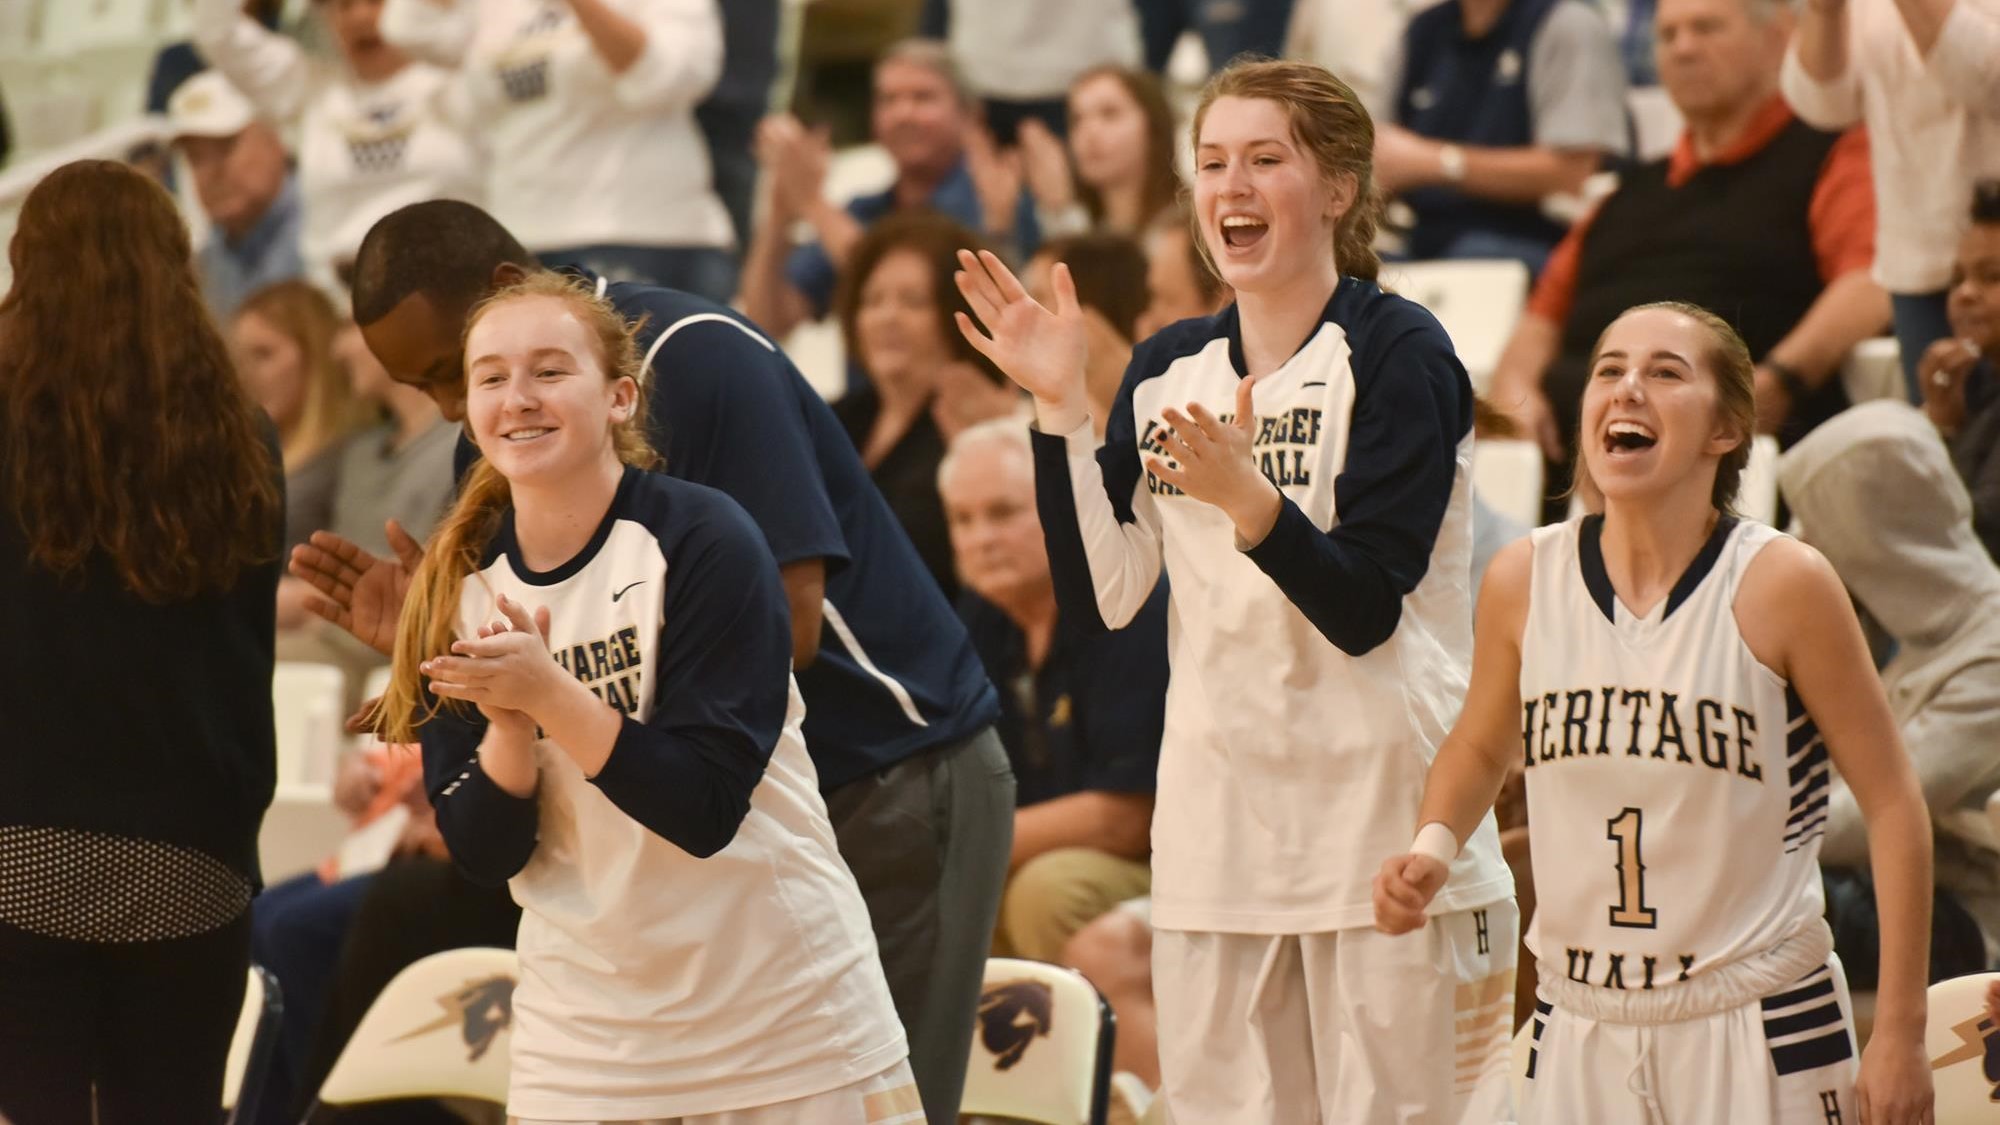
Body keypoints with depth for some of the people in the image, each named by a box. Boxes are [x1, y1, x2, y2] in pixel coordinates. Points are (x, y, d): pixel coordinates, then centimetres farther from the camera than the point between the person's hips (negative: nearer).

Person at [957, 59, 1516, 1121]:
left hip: (1384, 818, -5)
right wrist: (1061, 406, -2)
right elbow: (1099, 597, 5)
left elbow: (1364, 609, -13)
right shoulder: (1165, 371, 11)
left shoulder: (1398, 351, -6)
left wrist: (1244, 496, -29)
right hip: (1215, 825, 5)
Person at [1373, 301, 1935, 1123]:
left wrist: (1899, 1035, -7)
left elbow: (1891, 802, -5)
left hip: (1763, 1028, -3)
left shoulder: (1781, 585, -10)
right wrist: (1433, 845, -3)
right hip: (1580, 1027, 3)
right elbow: (1480, 750, 18)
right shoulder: (1524, 582, -1)